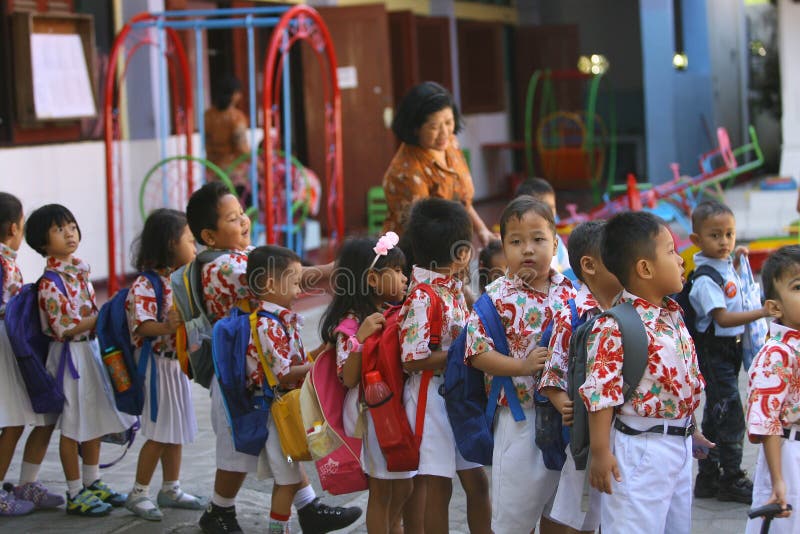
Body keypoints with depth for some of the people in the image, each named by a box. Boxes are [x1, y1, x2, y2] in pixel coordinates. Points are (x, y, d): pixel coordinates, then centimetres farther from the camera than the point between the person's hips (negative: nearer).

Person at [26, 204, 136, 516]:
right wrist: (103, 316, -20)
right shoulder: (50, 283, -18)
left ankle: (92, 483, 29)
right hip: (69, 356, -8)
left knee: (95, 419, 15)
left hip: (91, 350, 8)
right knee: (73, 426, 1)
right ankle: (75, 494, 10)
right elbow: (65, 329, -21)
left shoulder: (80, 272, 6)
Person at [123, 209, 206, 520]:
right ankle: (138, 493, 7)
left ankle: (171, 489, 26)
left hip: (178, 362, 8)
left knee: (176, 430, 14)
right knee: (160, 432, -5)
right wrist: (166, 327, -42)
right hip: (157, 363, -8)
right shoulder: (146, 284, -17)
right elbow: (142, 325, -27)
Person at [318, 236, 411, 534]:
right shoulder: (352, 323, -18)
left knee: (403, 486, 19)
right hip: (373, 413, -7)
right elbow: (348, 379, -20)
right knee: (381, 490, 4)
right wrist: (360, 339, -34)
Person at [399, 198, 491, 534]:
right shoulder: (423, 298, -20)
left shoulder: (453, 287, 6)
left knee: (477, 481, 12)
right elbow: (414, 360, -22)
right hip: (432, 395, -8)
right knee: (439, 487, 2)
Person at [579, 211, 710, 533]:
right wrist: (599, 452, -19)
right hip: (641, 449, -9)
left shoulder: (673, 315, 8)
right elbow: (601, 391, -20)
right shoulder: (615, 328, -21)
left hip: (679, 443, 9)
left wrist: (690, 429, 23)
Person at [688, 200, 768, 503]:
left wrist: (736, 260, 15)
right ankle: (731, 480, 2)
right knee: (730, 413, -7)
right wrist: (763, 312, -34)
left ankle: (708, 477, 24)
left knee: (716, 413, 15)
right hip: (714, 350, -9)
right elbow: (723, 318, -28)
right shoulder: (706, 278, -22)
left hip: (730, 348, 9)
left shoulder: (725, 265, 6)